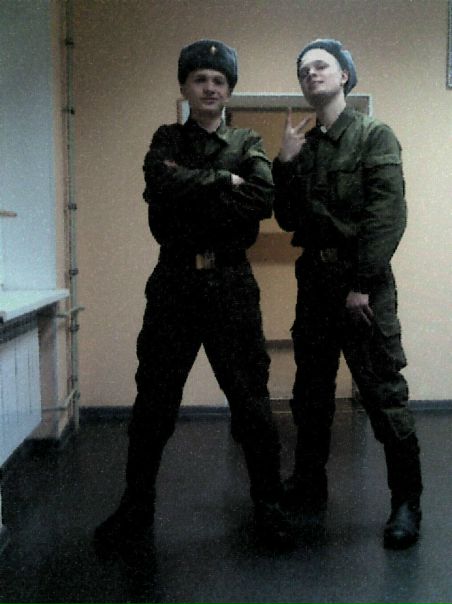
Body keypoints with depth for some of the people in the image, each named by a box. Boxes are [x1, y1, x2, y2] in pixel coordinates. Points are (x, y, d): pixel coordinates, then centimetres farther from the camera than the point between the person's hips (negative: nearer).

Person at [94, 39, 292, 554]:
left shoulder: (247, 144, 9)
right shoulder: (166, 140, 12)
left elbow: (262, 199, -11)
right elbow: (161, 186, -10)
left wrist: (190, 196, -12)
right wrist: (223, 180, -8)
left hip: (231, 282, -1)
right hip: (174, 280, 1)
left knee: (250, 399, 3)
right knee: (154, 400, 7)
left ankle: (267, 505, 19)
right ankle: (136, 506, 23)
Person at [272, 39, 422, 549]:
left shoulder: (374, 136, -1)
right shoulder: (302, 147, 14)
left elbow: (388, 215, -11)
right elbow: (287, 219, 10)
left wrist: (363, 284, -17)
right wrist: (285, 163, -3)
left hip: (363, 281, -5)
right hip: (314, 279, 6)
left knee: (383, 393, -4)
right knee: (311, 392, 12)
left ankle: (406, 502, 9)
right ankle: (308, 487, 27)